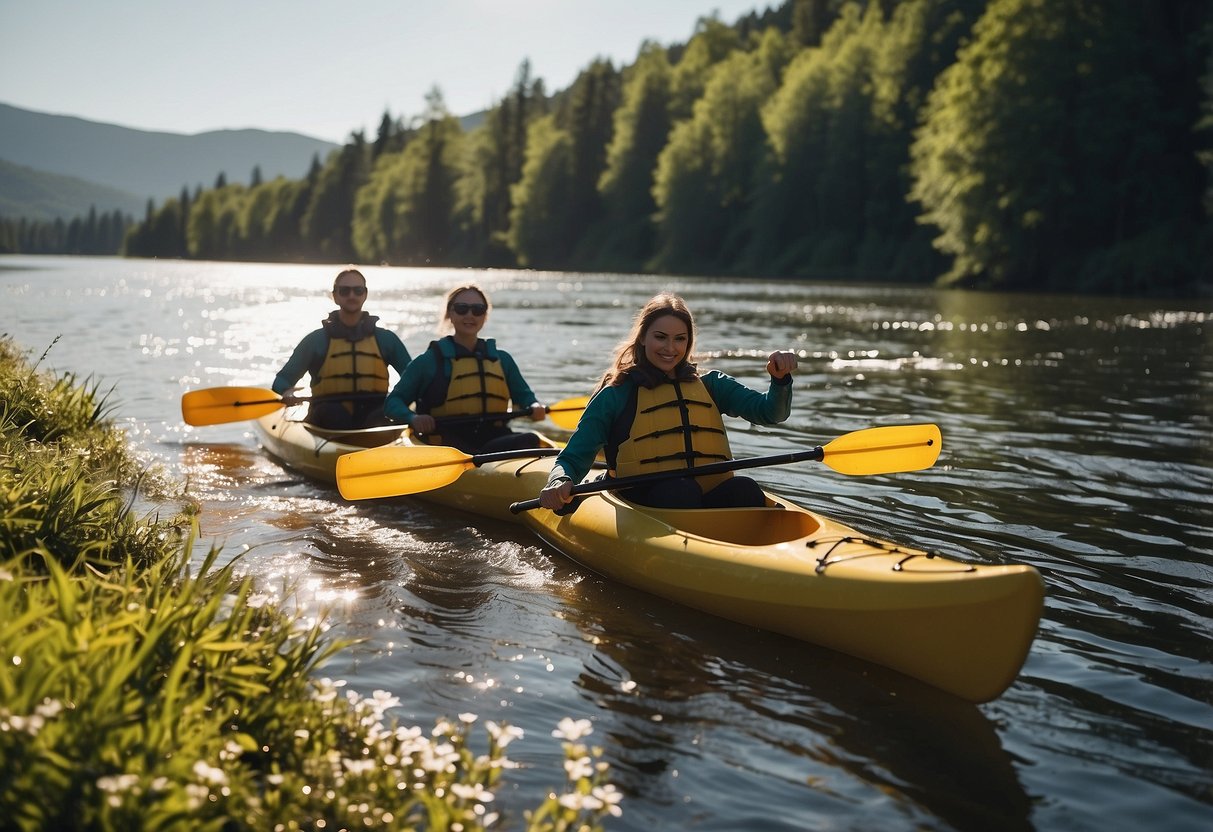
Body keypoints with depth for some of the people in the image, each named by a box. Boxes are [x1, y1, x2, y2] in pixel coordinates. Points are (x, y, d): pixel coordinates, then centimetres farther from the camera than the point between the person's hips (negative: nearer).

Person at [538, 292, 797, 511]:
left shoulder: (709, 384, 20)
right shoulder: (616, 395, 10)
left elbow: (771, 412, 9)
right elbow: (572, 459, 4)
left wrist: (780, 379, -14)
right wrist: (559, 483, -20)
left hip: (712, 502, 3)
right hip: (644, 506, -3)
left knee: (744, 489, -29)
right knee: (680, 489, -35)